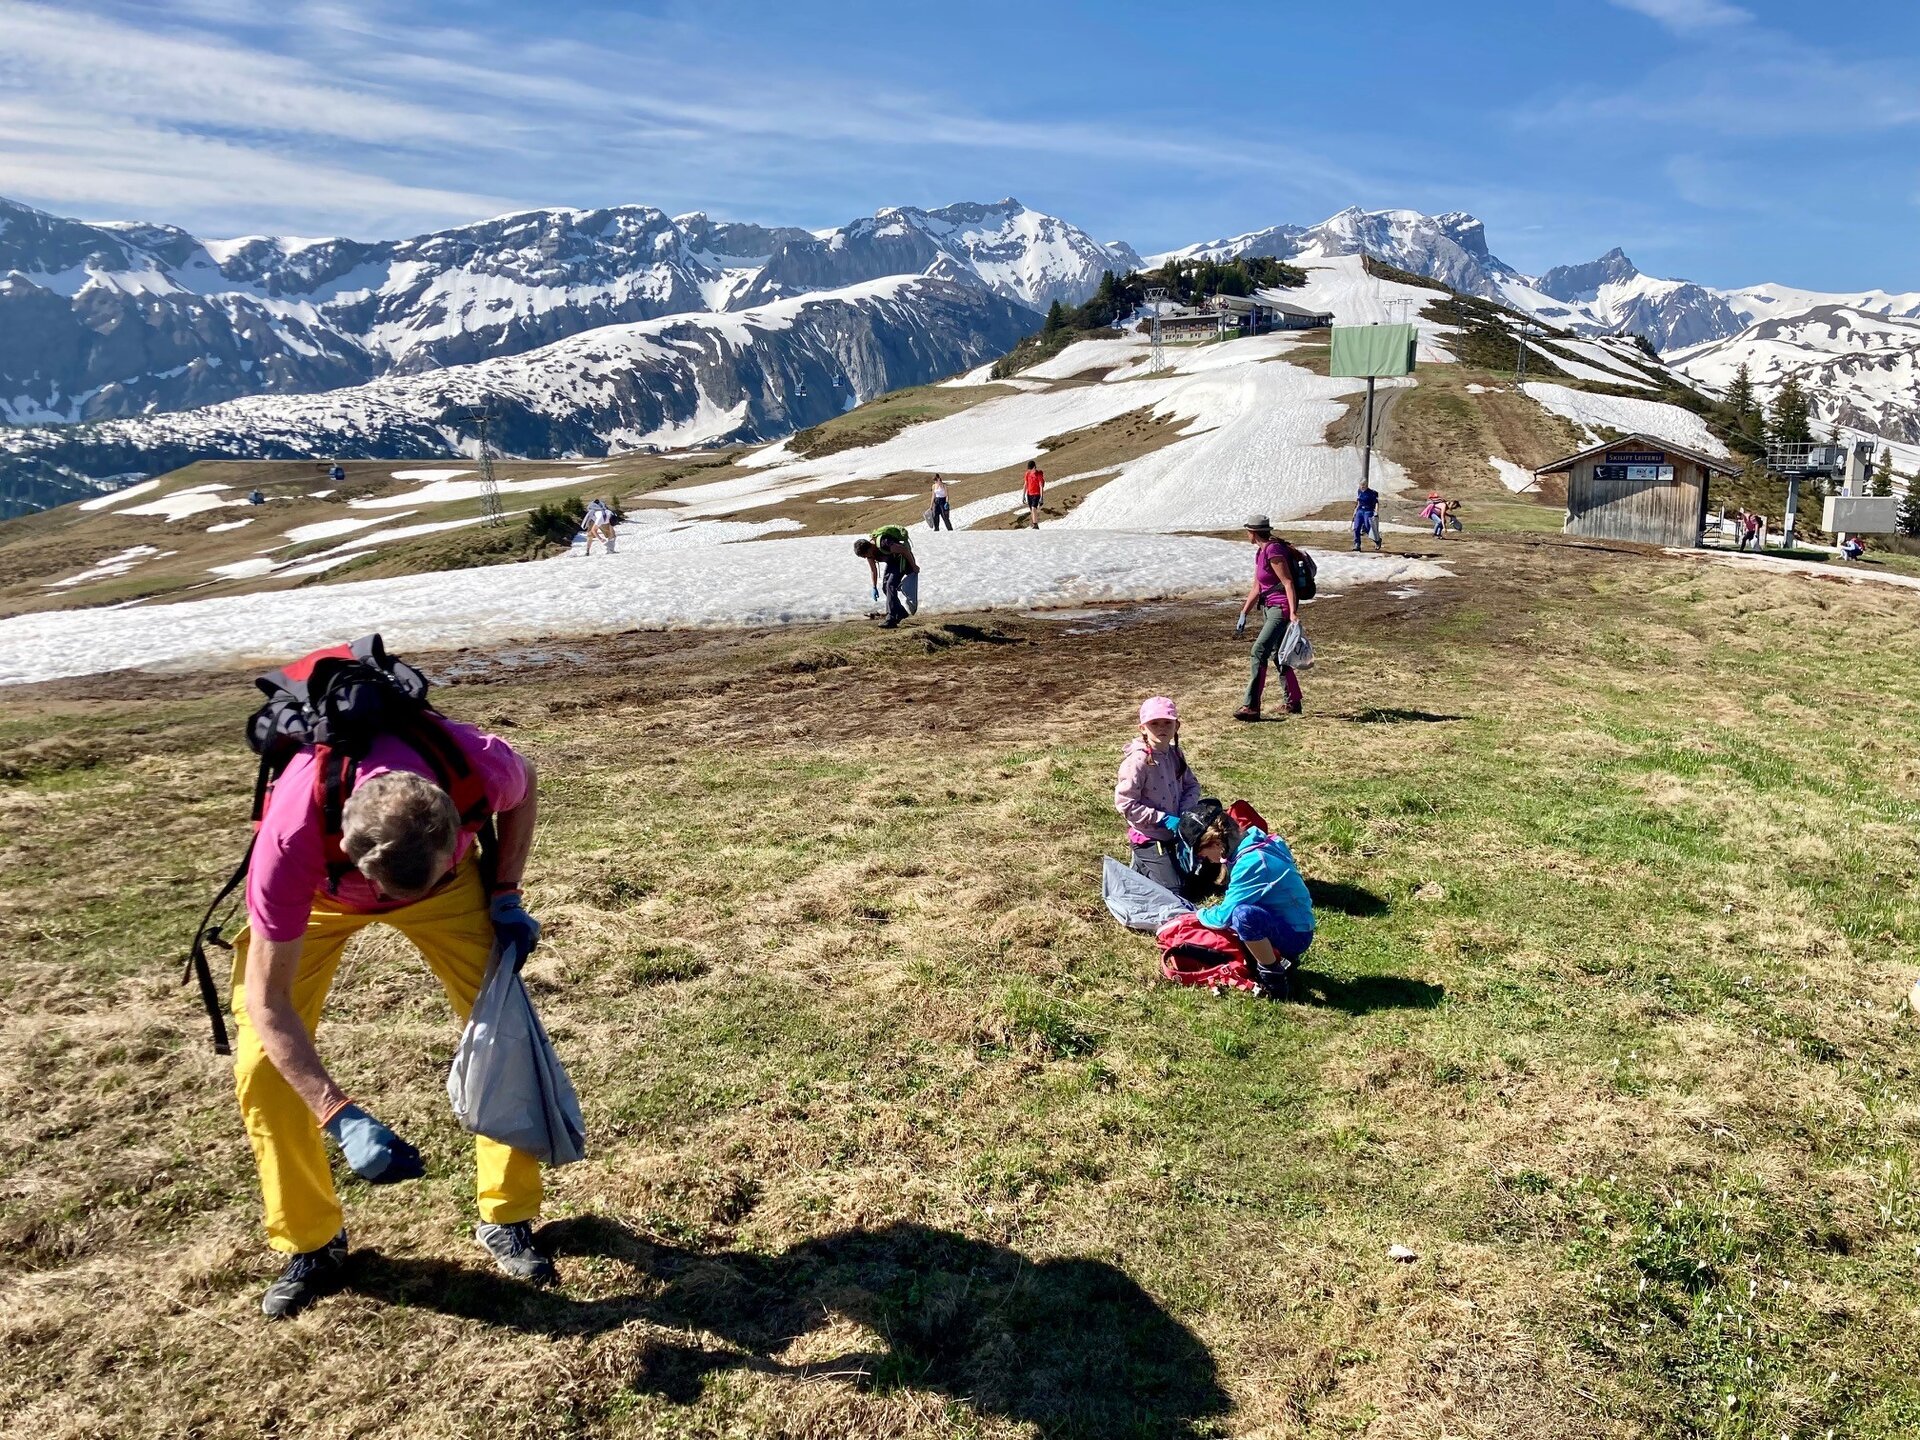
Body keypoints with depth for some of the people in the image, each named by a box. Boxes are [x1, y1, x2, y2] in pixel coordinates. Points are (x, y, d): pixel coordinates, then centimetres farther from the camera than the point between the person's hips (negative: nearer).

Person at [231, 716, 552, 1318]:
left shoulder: (480, 765, -41)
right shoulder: (291, 835, -43)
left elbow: (523, 789, -11)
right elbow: (266, 1000, -32)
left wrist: (506, 898, -17)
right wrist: (340, 1116, -39)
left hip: (446, 874, 1)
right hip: (318, 889, -1)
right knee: (263, 1062, -10)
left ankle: (507, 1218, 12)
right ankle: (310, 1242, 12)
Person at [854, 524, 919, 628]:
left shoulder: (883, 544, -35)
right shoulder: (868, 549, -8)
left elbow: (905, 550, -28)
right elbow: (873, 570, 6)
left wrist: (914, 566, -18)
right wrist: (874, 587, 9)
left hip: (904, 559, -9)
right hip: (892, 562, 9)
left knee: (891, 585, -19)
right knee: (885, 586, 7)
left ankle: (892, 618, -17)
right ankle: (901, 612, 21)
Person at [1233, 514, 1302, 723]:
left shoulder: (1273, 551, -16)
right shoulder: (1260, 552, 14)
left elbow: (1288, 582, -19)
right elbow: (1256, 588, 18)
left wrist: (1293, 612, -24)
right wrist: (1243, 614, 17)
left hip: (1281, 609, -10)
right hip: (1269, 608, 10)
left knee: (1259, 652, -17)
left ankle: (1251, 707, -20)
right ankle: (1293, 704, 25)